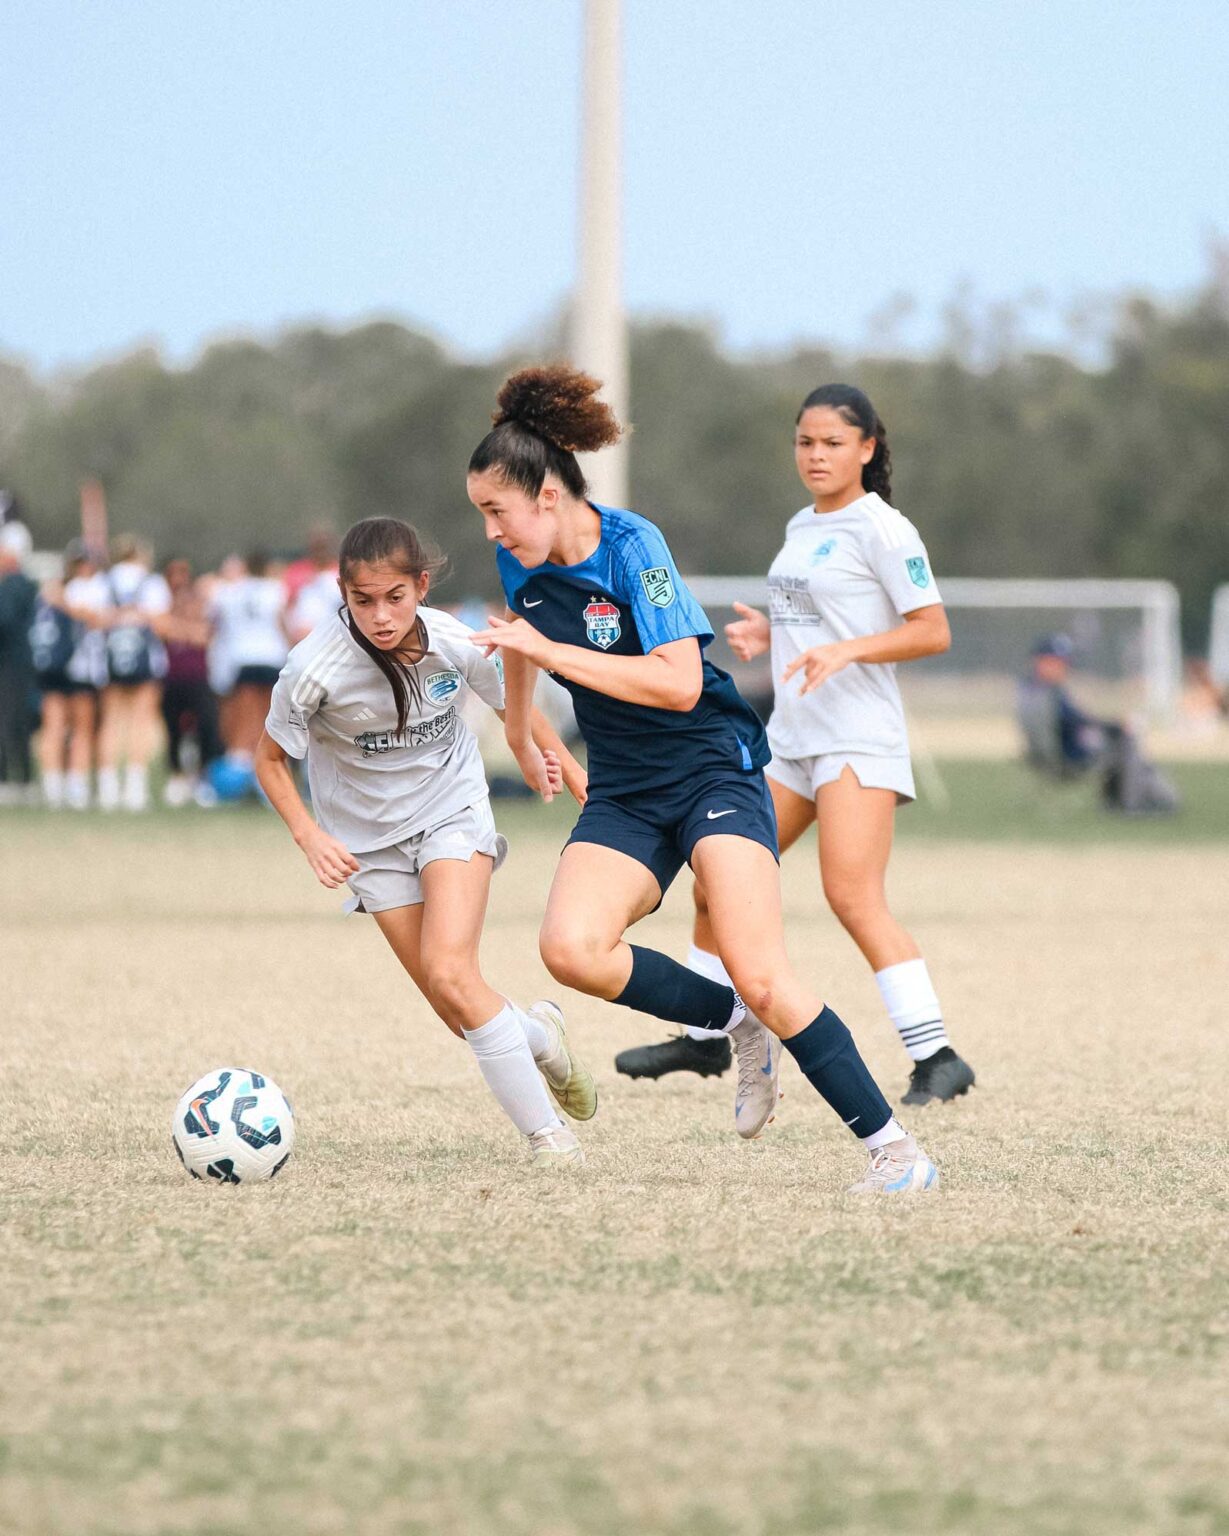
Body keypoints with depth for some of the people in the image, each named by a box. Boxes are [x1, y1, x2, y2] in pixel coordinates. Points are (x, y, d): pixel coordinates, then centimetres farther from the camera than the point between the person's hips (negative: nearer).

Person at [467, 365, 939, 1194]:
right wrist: (521, 731, 40)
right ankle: (738, 1025, 1)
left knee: (758, 973, -20)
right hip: (623, 793, 6)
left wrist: (549, 652, -25)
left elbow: (678, 684, -26)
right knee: (571, 947, -21)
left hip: (713, 768, -6)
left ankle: (894, 1148, -12)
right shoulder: (522, 564, 2)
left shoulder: (632, 545, -18)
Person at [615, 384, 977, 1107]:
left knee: (854, 897, -21)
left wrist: (842, 651, -24)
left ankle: (937, 1058, -20)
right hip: (791, 740, 9)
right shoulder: (802, 528, 16)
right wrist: (770, 634, 7)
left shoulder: (881, 529, -10)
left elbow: (933, 631, -13)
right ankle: (705, 1038, 26)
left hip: (859, 741, -9)